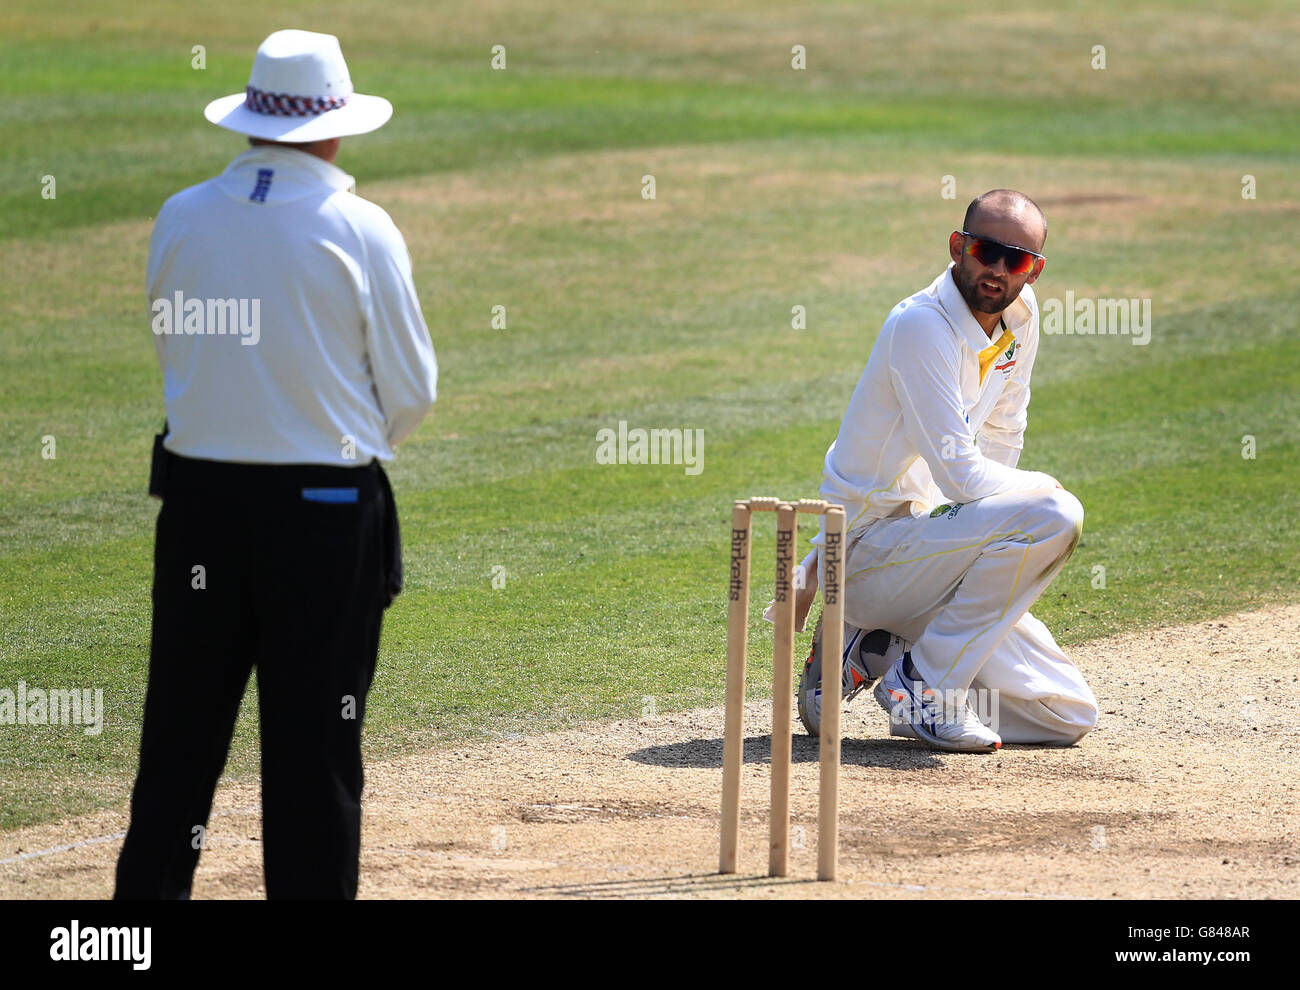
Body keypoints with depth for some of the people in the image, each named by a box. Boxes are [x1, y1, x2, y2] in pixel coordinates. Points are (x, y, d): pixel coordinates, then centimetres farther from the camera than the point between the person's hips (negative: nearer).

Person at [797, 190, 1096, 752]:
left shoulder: (1020, 313, 6)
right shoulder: (923, 325, -20)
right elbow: (959, 473, -23)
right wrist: (1043, 491, -6)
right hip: (869, 553, -9)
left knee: (1069, 717, 3)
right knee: (1055, 515, -29)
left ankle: (876, 650, 13)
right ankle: (924, 679, -15)